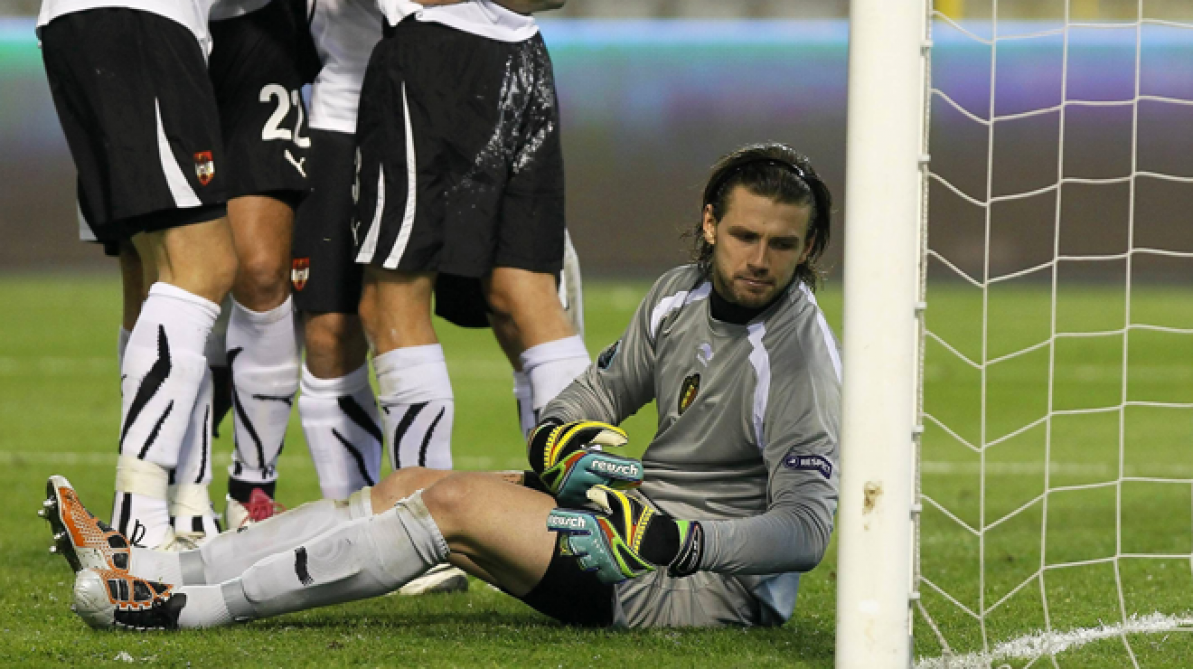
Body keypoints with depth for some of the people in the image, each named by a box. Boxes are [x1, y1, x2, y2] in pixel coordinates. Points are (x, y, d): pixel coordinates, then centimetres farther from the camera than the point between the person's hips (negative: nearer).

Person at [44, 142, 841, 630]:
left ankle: (187, 607, -19)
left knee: (454, 505, -19)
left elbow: (806, 528, -25)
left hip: (716, 585, -9)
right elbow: (602, 390, 21)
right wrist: (570, 438, -2)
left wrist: (674, 541, -36)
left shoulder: (801, 358, -18)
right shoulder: (682, 294, 8)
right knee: (413, 487, 0)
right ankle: (150, 570, -2)